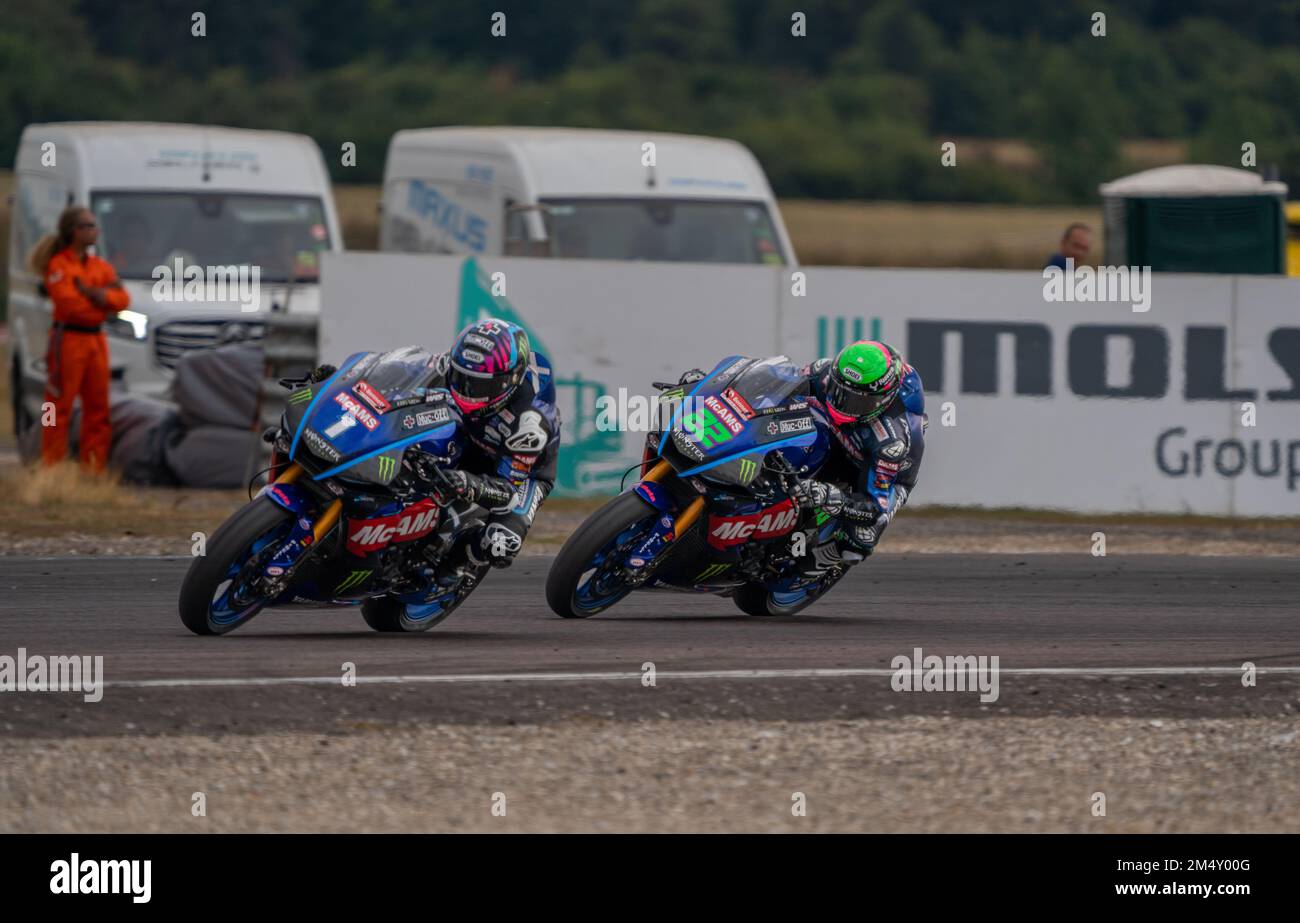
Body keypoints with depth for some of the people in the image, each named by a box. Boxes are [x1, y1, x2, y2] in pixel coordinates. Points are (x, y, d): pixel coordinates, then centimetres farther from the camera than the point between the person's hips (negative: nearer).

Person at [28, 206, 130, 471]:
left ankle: (94, 467, 10)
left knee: (98, 407, 5)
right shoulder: (58, 265, -5)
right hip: (68, 339, -7)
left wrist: (91, 293, -14)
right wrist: (104, 295, -6)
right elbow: (68, 302, -18)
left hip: (96, 340, 7)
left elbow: (122, 299, 2)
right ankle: (52, 467, -4)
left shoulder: (101, 267, 14)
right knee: (60, 408, -6)